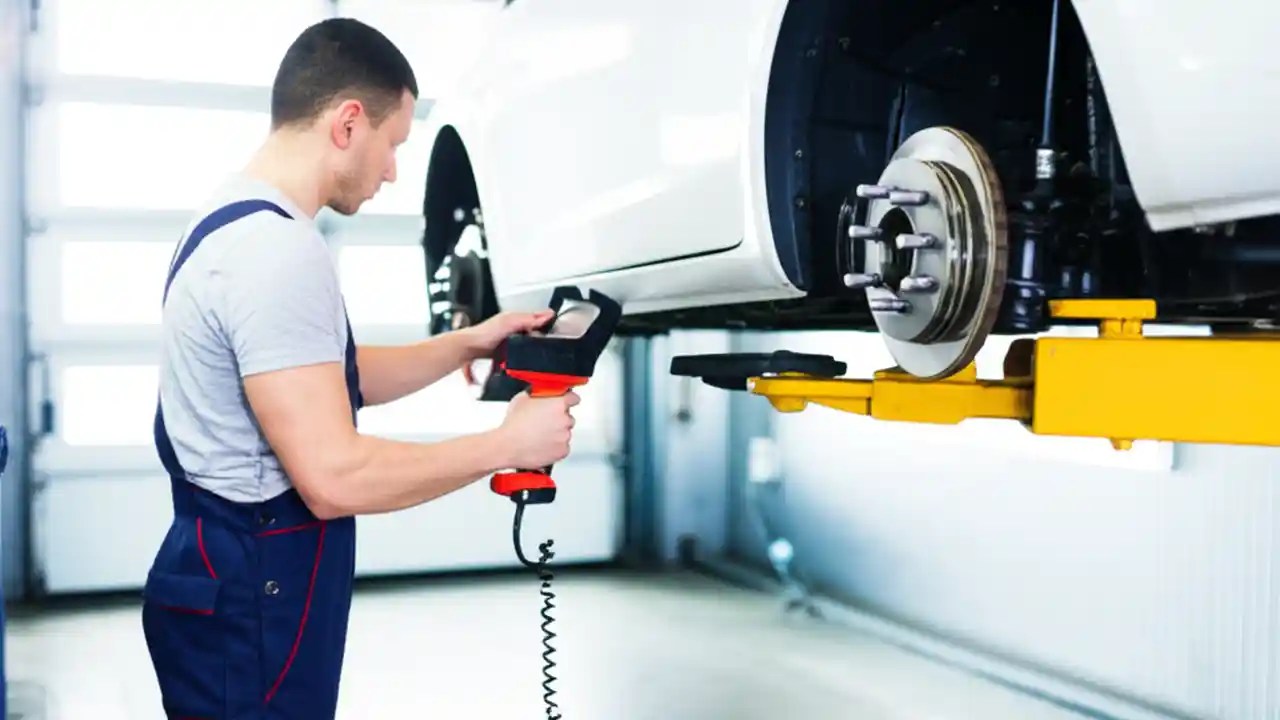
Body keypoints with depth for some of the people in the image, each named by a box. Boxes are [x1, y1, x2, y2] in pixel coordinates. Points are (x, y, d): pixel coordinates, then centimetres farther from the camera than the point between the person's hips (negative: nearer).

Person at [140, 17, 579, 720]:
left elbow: (333, 379, 17)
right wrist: (507, 444, -18)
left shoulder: (238, 220, 10)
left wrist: (464, 344, 10)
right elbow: (334, 476, -28)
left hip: (241, 571, 10)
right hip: (251, 593, -10)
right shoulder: (277, 249, -24)